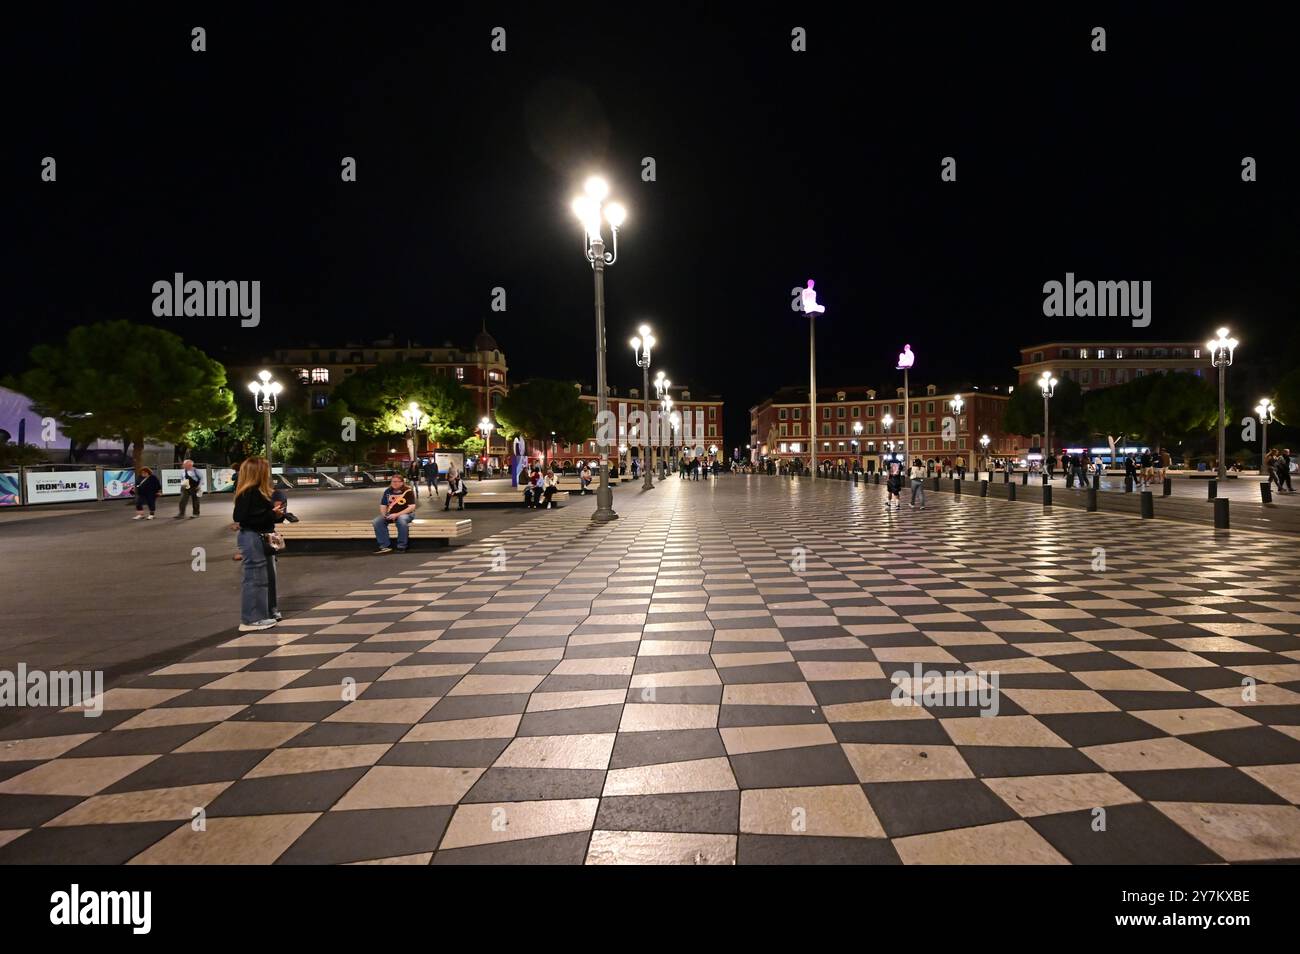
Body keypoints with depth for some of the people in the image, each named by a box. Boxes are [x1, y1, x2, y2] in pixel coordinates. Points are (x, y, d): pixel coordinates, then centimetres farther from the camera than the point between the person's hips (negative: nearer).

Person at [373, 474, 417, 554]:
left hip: (406, 514, -5)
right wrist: (384, 515, -12)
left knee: (401, 520, -39)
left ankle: (402, 546, -26)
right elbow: (383, 505, 11)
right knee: (377, 521, -21)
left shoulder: (408, 491, -8)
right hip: (390, 514, 5)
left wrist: (397, 514, -23)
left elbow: (412, 507, -15)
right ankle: (385, 546, -17)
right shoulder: (388, 491, 7)